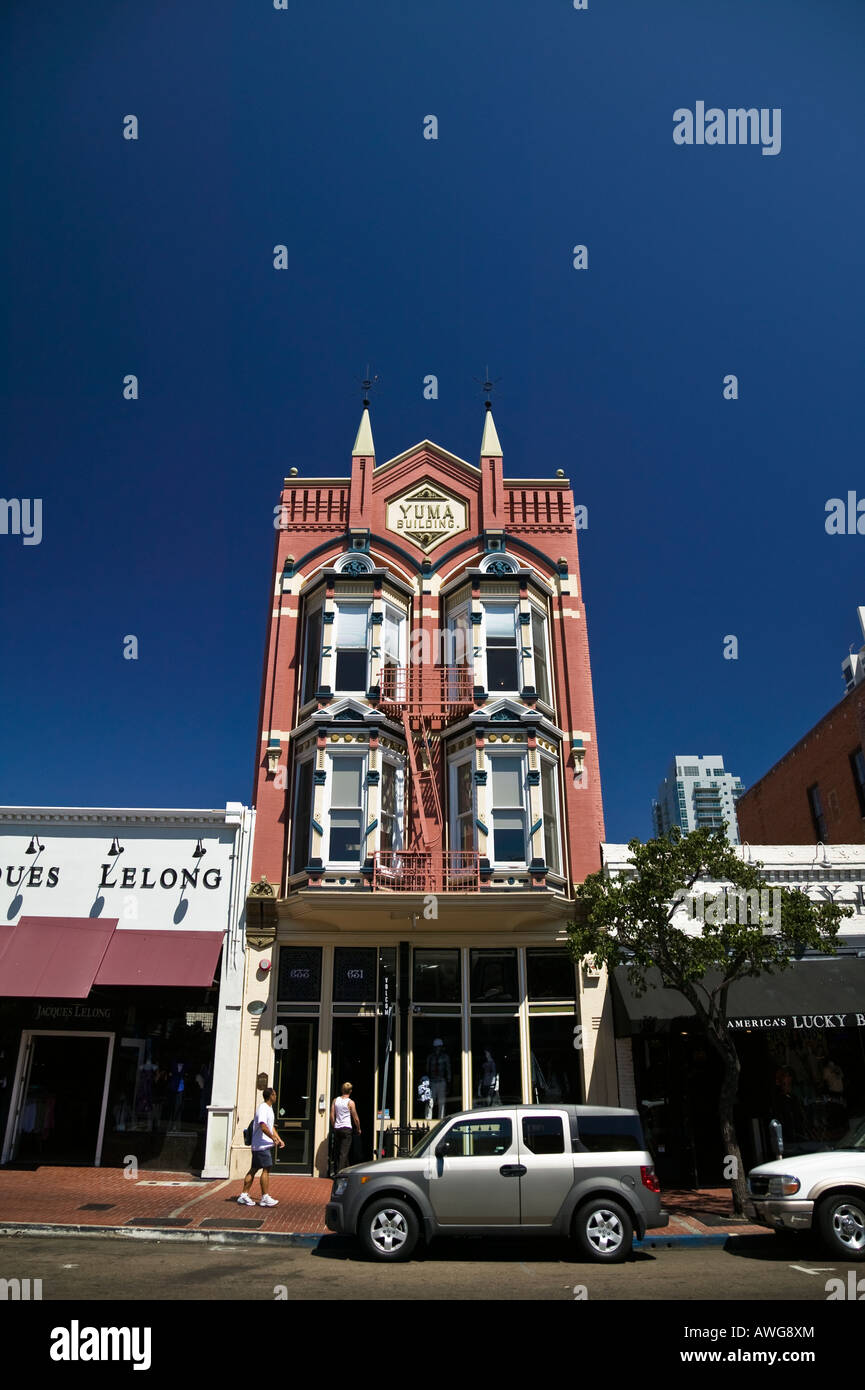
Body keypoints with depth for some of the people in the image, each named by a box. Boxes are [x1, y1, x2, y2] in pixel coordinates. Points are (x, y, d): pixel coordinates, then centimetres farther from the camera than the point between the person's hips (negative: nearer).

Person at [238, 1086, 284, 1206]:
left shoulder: (269, 1108, 17)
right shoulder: (263, 1109, -16)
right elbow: (263, 1126, -26)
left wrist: (279, 1139, 17)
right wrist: (274, 1138, -20)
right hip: (262, 1145, -10)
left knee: (254, 1169, 11)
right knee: (266, 1169, -7)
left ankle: (244, 1195, 15)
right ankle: (265, 1198, -3)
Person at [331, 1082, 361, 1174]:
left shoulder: (336, 1100, 6)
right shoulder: (350, 1102, -6)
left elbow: (332, 1116, 7)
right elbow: (355, 1118, -1)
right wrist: (358, 1129, 13)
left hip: (337, 1128, 5)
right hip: (346, 1128, -5)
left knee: (337, 1151, 14)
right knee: (344, 1152, -4)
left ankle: (336, 1170, 18)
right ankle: (340, 1172, -12)